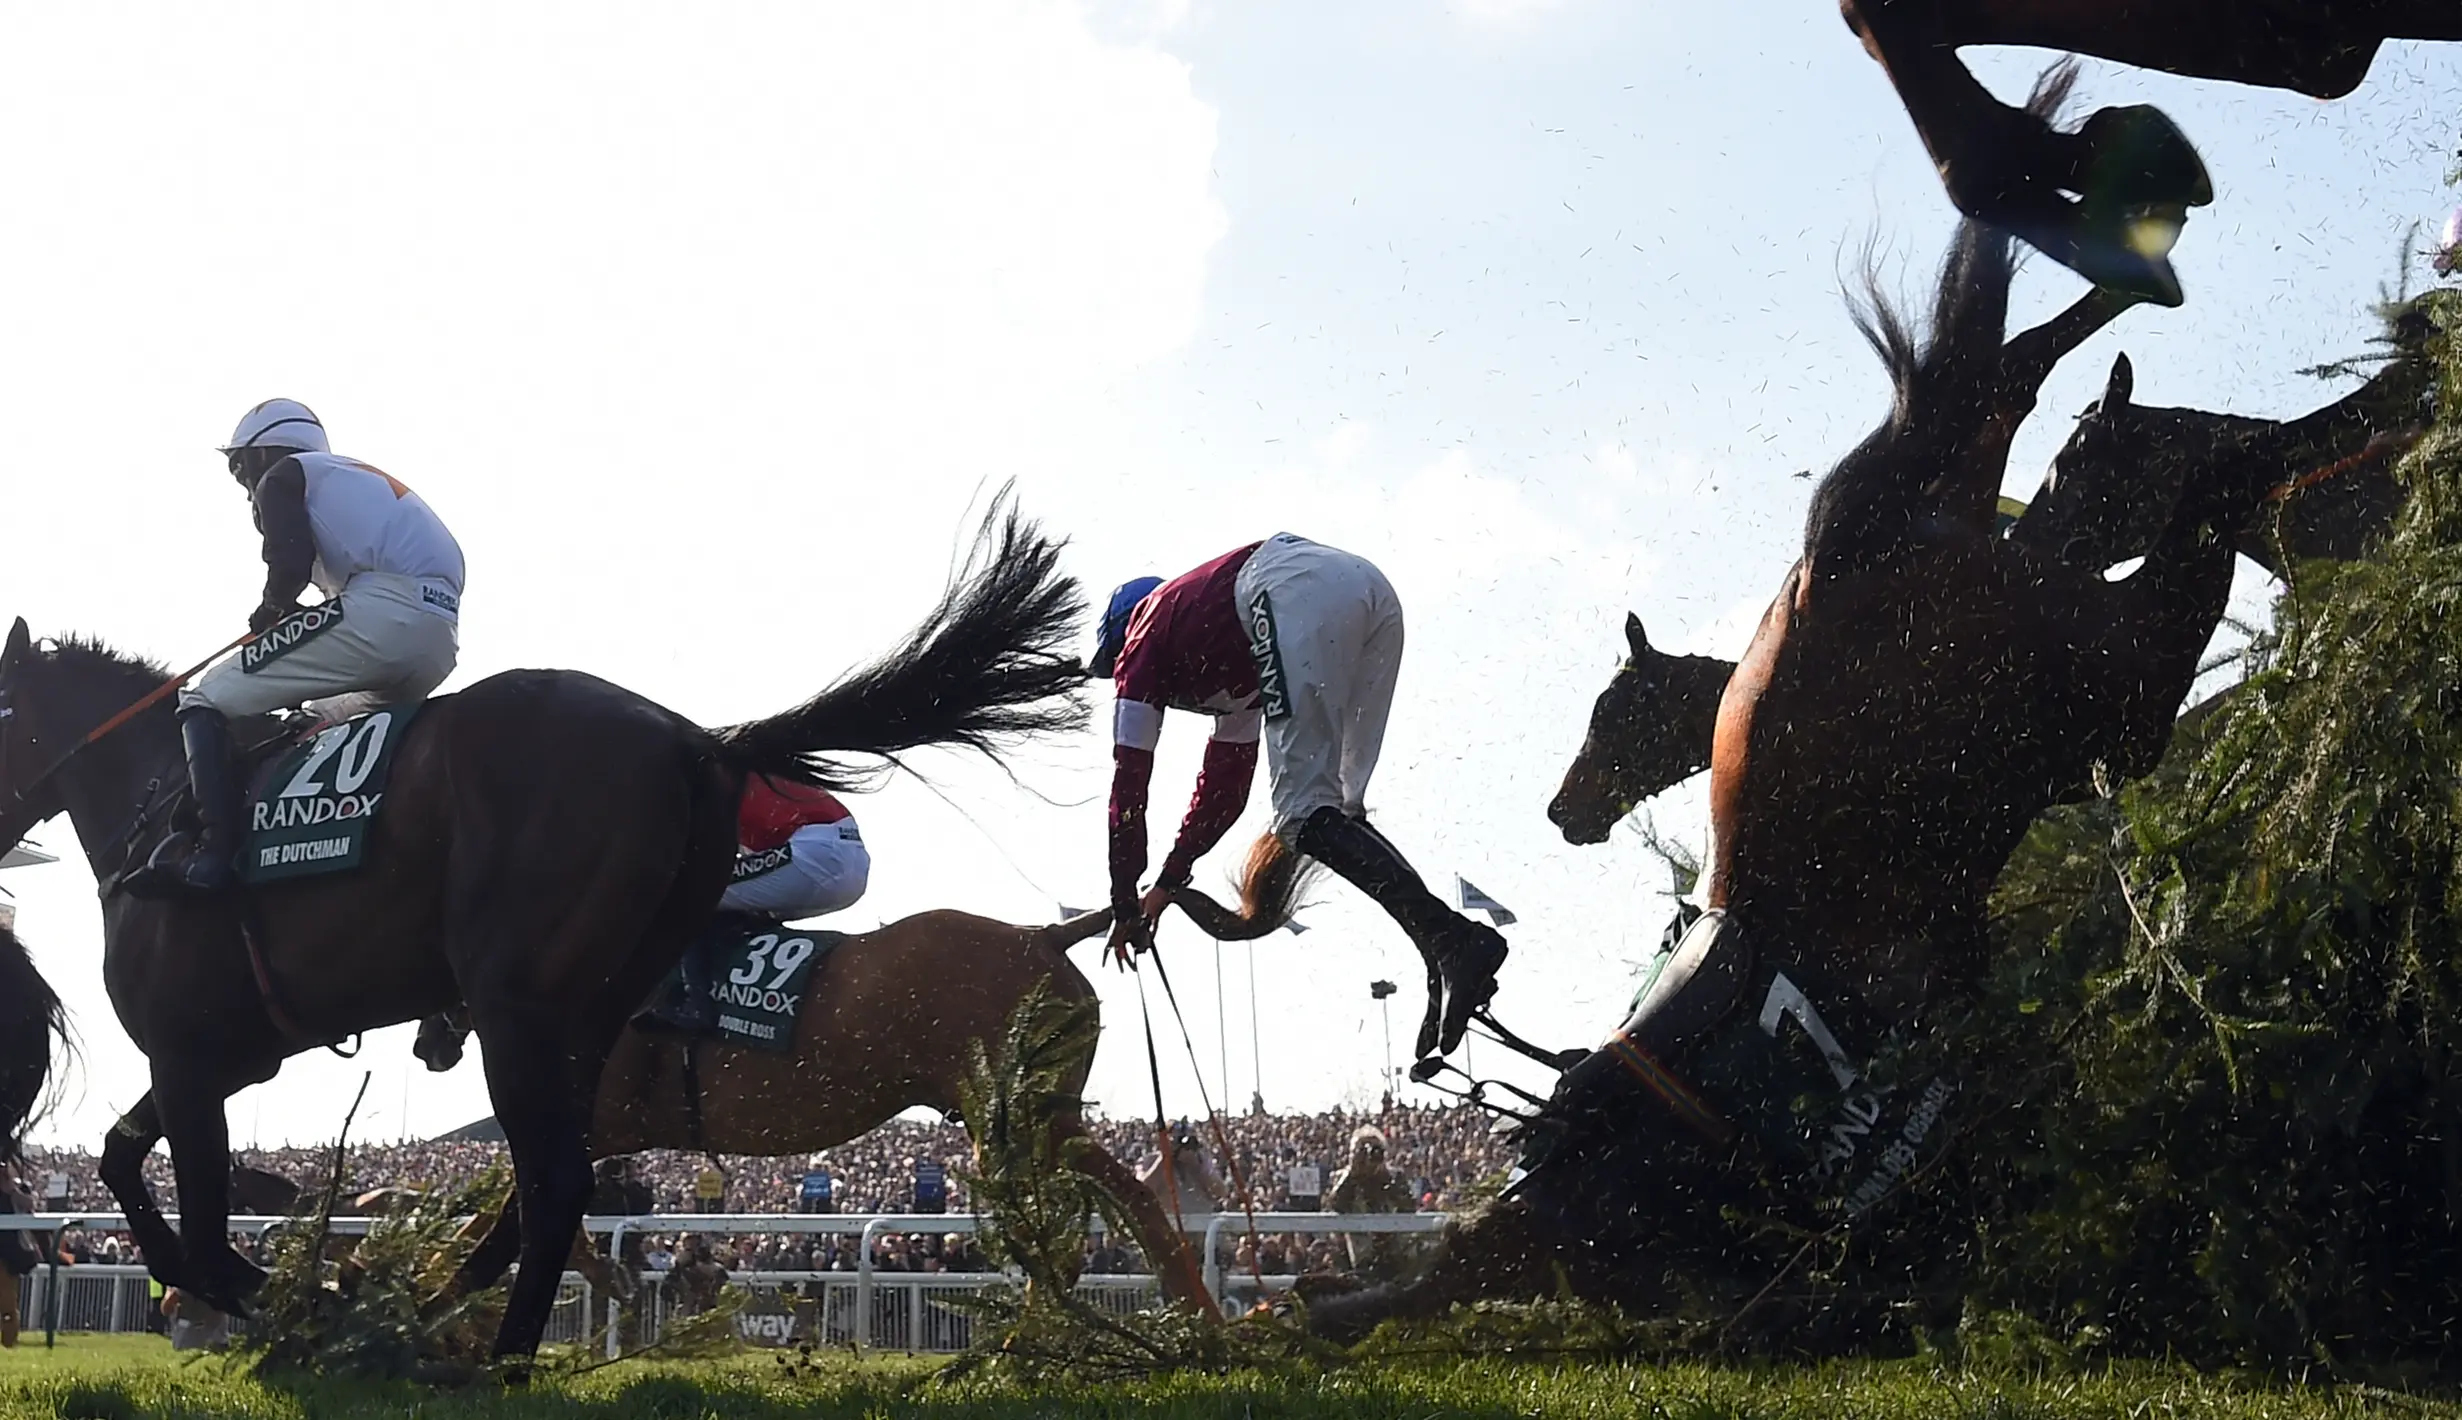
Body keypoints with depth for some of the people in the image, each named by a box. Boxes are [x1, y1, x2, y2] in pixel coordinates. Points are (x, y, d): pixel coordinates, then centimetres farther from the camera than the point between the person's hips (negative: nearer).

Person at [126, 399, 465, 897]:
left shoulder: (281, 478, 13)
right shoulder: (357, 478, 38)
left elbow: (290, 563, -4)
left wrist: (270, 610, 16)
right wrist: (284, 615, 32)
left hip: (384, 611, -8)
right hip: (441, 639, 8)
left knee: (207, 701, -1)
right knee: (320, 718, 34)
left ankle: (211, 853, -20)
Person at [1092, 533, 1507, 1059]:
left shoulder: (1142, 645, 26)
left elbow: (1128, 784, 24)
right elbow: (1226, 782, 50)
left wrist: (1126, 905, 31)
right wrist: (1170, 879, 58)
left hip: (1301, 594, -8)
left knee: (1304, 814, -8)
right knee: (1335, 808, 12)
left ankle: (1452, 938, -25)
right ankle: (1449, 962, -4)